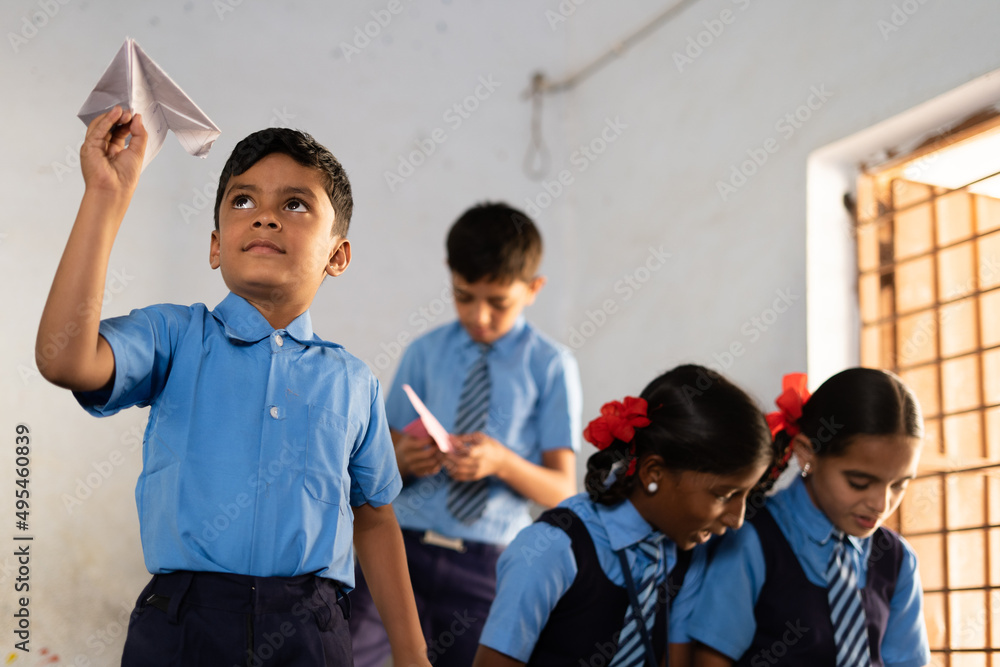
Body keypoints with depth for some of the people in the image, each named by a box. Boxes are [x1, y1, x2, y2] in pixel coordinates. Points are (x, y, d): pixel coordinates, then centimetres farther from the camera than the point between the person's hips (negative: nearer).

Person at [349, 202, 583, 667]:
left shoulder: (550, 366, 2)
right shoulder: (425, 353, 8)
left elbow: (562, 489, -1)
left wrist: (502, 462, -20)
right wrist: (402, 459, -13)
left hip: (486, 563, -1)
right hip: (403, 542, 1)